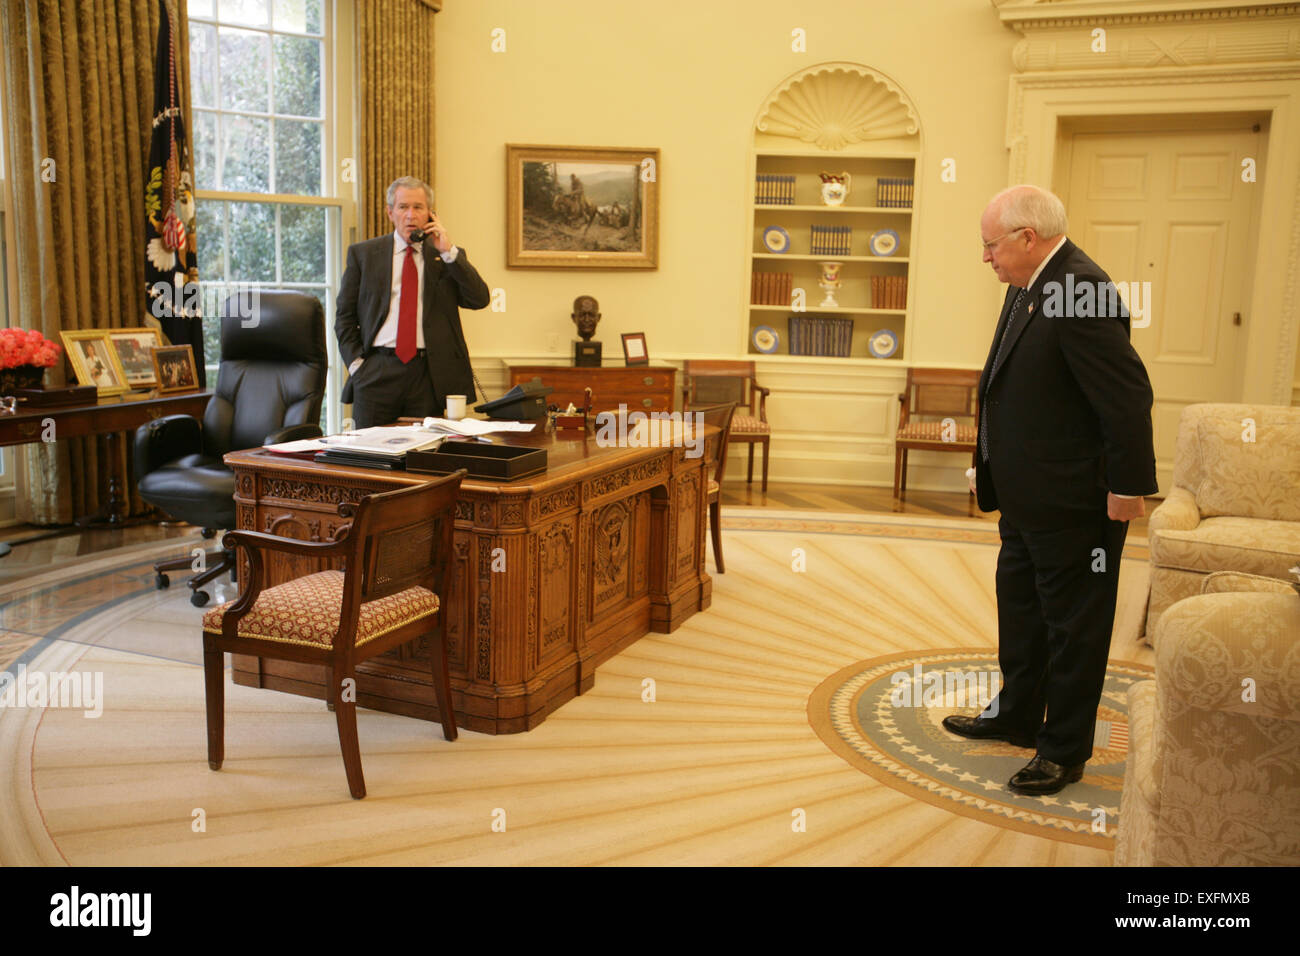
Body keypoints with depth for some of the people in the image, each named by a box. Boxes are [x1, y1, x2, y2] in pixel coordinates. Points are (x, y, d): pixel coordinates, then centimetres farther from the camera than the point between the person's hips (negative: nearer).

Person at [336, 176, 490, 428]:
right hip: (376, 372, 0)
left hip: (428, 375, 0)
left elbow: (480, 300, -5)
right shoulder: (363, 253, 9)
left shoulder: (449, 256, 10)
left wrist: (448, 251, -9)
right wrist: (356, 362, -2)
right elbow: (344, 315, 10)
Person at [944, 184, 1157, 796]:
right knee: (1020, 609, 22)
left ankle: (1064, 750, 20)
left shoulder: (1080, 290, -23)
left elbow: (1127, 395, -24)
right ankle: (1017, 716, 40)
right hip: (1027, 499, 10)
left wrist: (1127, 486, -20)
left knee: (1073, 625, 5)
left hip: (1075, 504, -10)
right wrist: (992, 469, 17)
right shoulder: (1028, 287, 8)